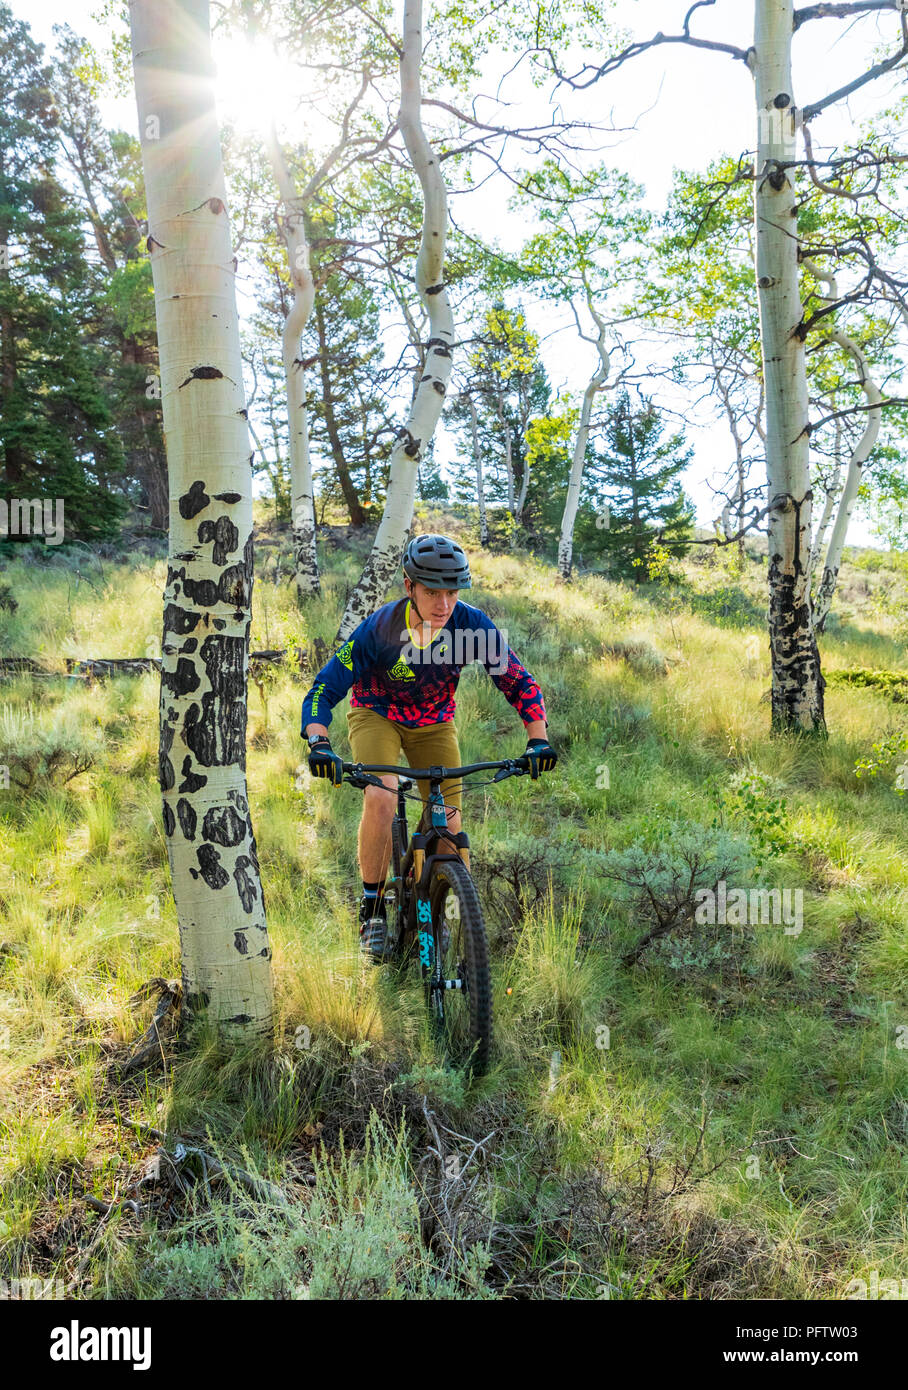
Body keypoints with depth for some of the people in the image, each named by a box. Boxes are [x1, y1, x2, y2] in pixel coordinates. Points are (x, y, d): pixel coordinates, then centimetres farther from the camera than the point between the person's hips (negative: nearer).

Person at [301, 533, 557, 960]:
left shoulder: (472, 624, -25)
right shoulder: (379, 628, -30)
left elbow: (519, 681, -17)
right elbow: (324, 689, -28)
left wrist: (539, 739, -30)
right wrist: (318, 744, -44)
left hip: (433, 721, 3)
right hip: (376, 714, -2)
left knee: (448, 826, -7)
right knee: (380, 798, -28)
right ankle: (372, 912, -11)